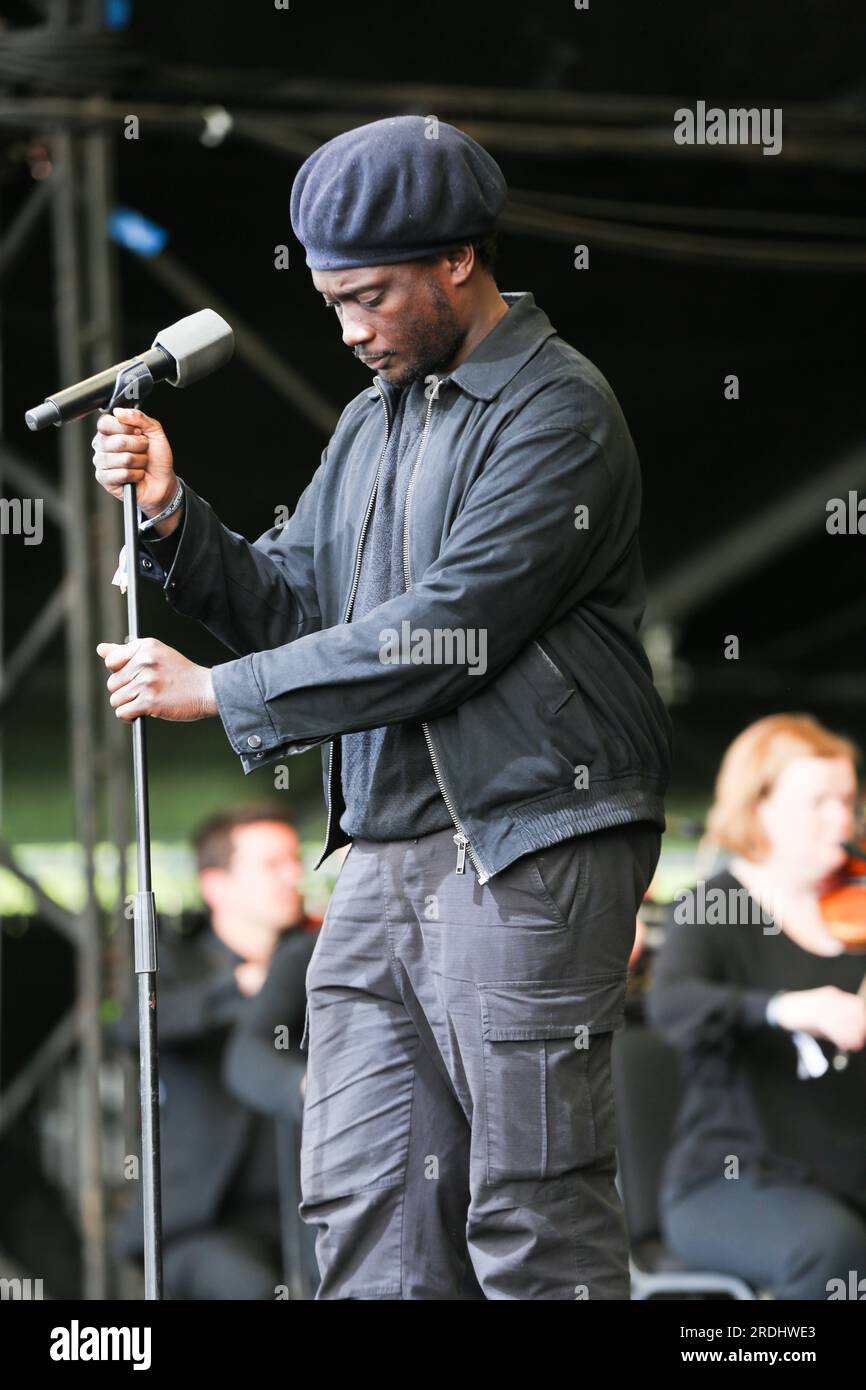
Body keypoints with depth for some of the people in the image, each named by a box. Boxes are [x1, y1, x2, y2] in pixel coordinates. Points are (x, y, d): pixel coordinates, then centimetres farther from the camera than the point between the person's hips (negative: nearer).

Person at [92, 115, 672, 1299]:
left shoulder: (556, 413, -10)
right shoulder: (375, 419, 18)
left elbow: (443, 636, -18)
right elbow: (294, 603, 17)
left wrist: (216, 693, -13)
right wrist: (170, 515, 1)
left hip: (528, 853, -8)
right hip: (385, 851, 8)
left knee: (533, 1225, -6)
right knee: (365, 1211, 5)